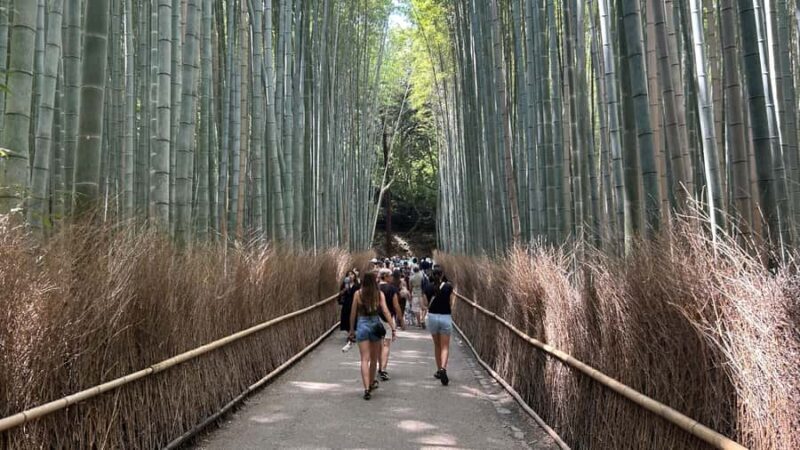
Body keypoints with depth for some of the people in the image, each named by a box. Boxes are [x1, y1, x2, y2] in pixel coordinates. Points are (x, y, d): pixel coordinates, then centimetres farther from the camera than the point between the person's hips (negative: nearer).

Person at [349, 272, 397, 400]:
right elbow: (385, 311, -8)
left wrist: (351, 329, 11)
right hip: (375, 325, 1)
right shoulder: (379, 294, -3)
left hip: (362, 325, -1)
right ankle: (371, 384, 35)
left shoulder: (358, 293, -3)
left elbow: (353, 313, 1)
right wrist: (393, 328, -6)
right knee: (374, 358, 18)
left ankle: (367, 388, -11)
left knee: (365, 359, 0)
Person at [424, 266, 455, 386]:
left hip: (432, 316, 3)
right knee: (445, 347, 2)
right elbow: (451, 304, -5)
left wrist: (434, 297, 7)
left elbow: (427, 304, 1)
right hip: (445, 317, -3)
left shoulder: (429, 287, -2)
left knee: (437, 345, 19)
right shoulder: (448, 287, -9)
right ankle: (443, 368, -20)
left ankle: (439, 370, 26)